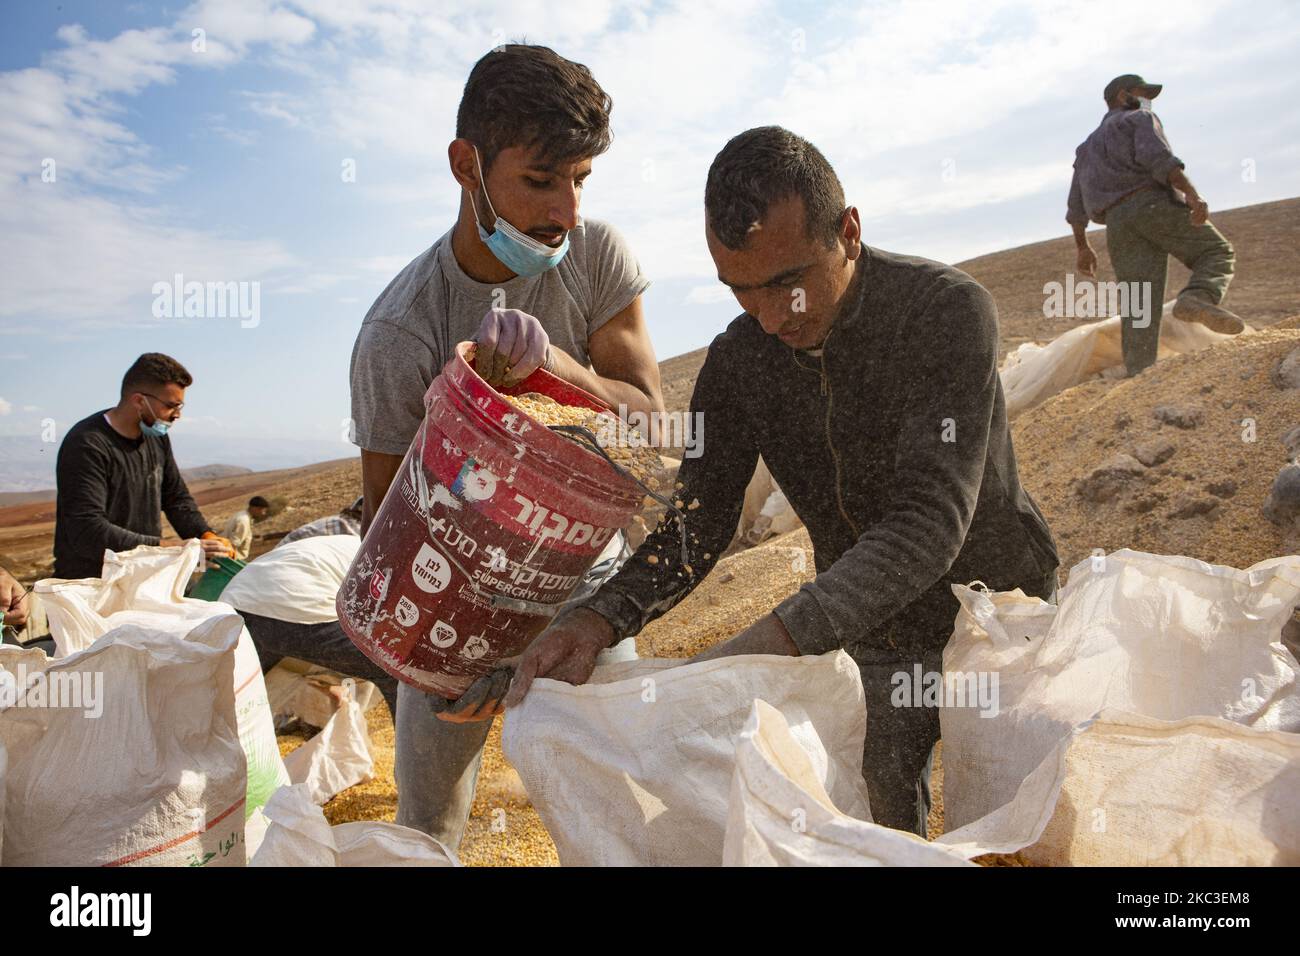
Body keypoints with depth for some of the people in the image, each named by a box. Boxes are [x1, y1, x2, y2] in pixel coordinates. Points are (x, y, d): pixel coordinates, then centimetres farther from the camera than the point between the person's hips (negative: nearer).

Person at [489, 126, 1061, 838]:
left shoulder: (948, 309, -28)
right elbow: (698, 519, -13)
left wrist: (775, 638, -49)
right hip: (871, 641, 4)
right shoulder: (738, 360, -12)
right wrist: (599, 618, -33)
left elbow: (929, 520, -37)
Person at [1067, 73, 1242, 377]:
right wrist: (1192, 193, -20)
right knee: (1217, 254, 7)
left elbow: (1076, 205, 26)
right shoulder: (1141, 121, 14)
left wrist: (1083, 247, 33)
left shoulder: (1088, 146, 33)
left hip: (1118, 224, 5)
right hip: (1155, 203, -5)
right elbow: (1156, 156, -9)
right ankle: (1197, 300, -25)